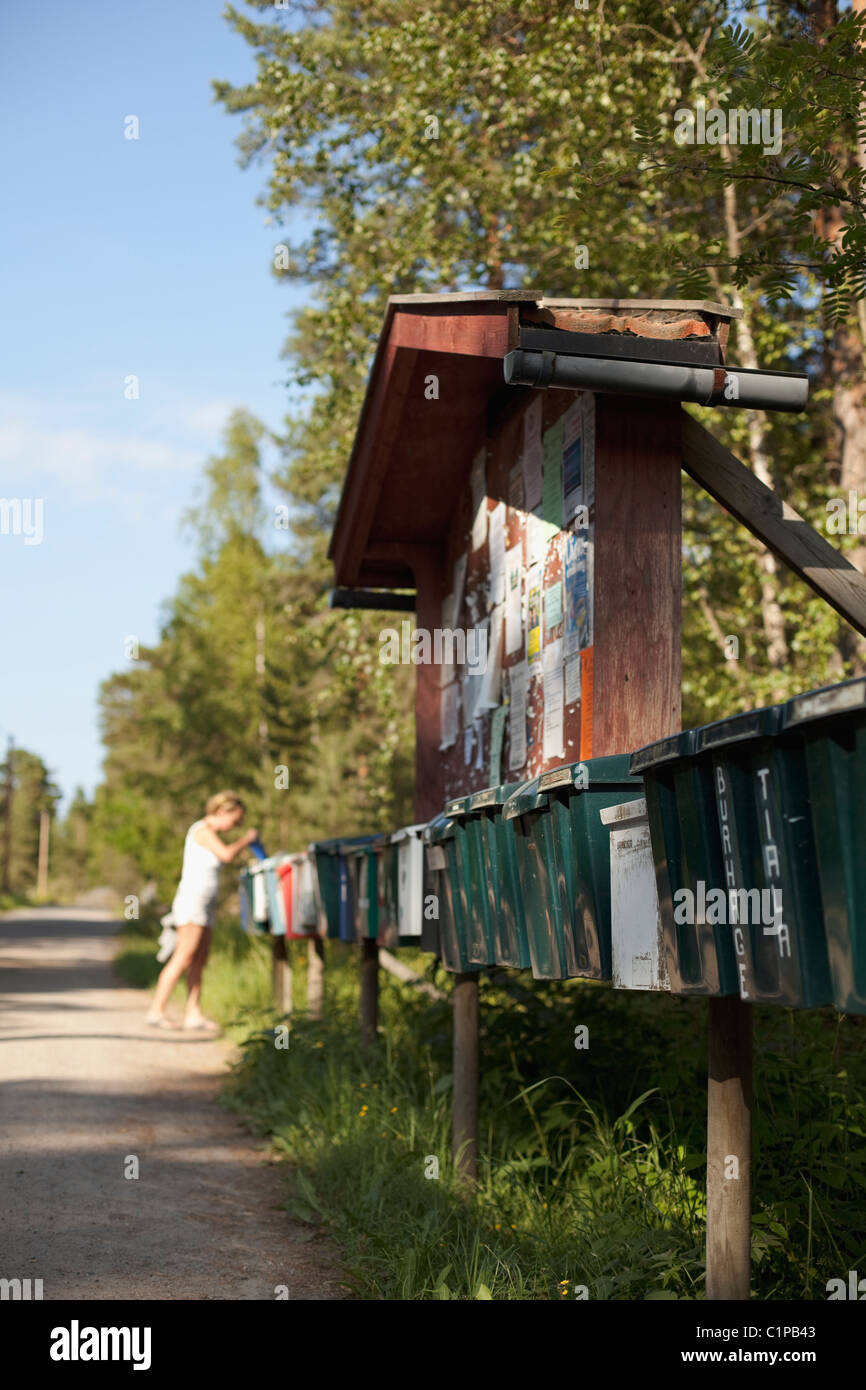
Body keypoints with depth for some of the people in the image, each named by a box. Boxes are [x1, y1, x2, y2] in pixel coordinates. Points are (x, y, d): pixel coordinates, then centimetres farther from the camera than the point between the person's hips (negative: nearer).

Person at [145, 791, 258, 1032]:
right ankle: (156, 1010, -12)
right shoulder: (203, 830, -10)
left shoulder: (209, 831, 18)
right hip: (193, 901, -10)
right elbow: (227, 854, -21)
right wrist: (246, 838, -9)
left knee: (200, 960, 5)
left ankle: (193, 1014, 4)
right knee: (183, 958, -12)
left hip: (203, 906, 10)